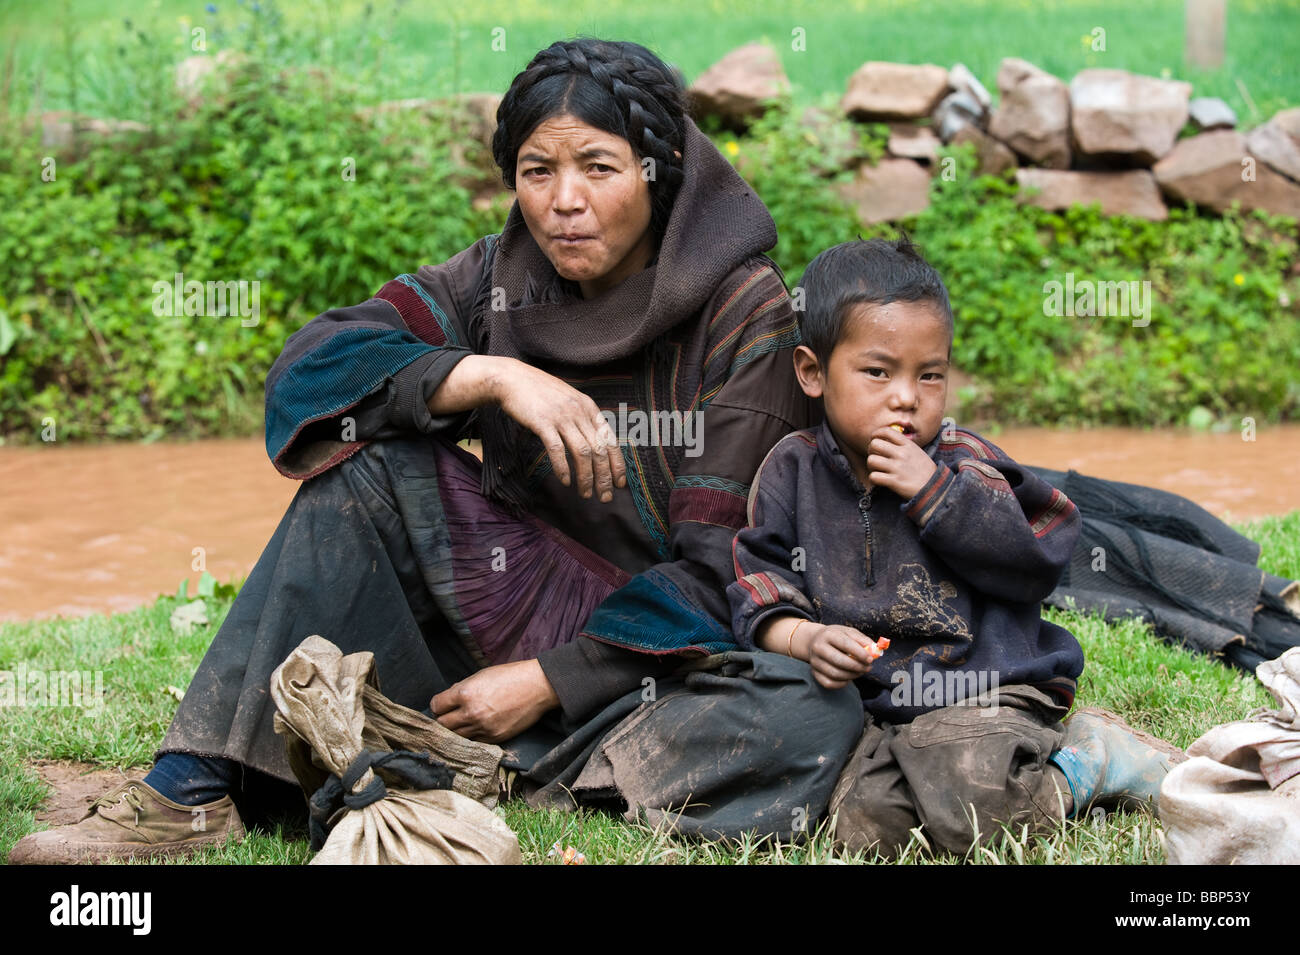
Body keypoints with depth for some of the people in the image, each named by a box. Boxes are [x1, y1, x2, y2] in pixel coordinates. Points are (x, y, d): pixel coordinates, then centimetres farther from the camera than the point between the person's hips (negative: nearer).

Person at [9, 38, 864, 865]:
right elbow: (310, 362, -12)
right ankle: (193, 792, -24)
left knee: (818, 722, -35)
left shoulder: (747, 312, -10)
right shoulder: (501, 280, 1)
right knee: (373, 462, -19)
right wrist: (493, 376, -26)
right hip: (522, 605, 3)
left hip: (679, 648, -3)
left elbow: (719, 561, -14)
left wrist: (549, 680, -20)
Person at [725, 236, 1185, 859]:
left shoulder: (962, 464, 4)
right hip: (875, 707, 4)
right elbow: (760, 581, 7)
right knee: (862, 821, -25)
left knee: (961, 809, -31)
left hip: (989, 693, -3)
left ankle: (1088, 761, 0)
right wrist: (805, 637, -14)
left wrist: (934, 493, -13)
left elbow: (1039, 557, -6)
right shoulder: (792, 471, 9)